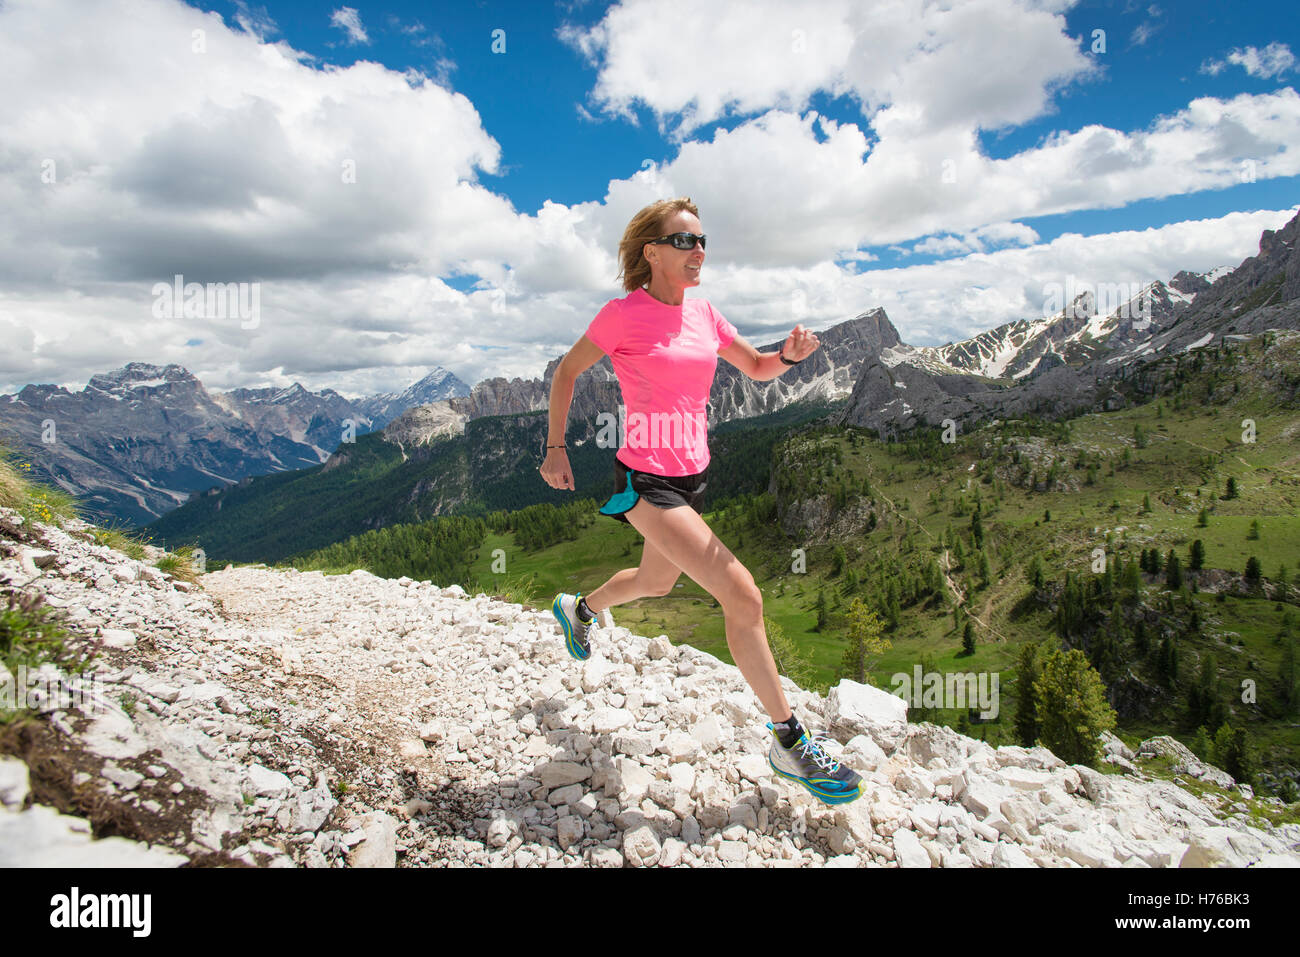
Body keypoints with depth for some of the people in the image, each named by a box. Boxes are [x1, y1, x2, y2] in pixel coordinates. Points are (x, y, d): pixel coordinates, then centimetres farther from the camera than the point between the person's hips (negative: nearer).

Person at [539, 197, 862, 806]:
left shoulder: (703, 313, 7)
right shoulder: (624, 314, -11)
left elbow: (757, 369, 14)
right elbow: (567, 371, 1)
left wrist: (791, 354, -8)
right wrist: (555, 449, 0)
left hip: (692, 476, 8)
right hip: (646, 481, -8)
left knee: (656, 583, 30)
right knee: (742, 597, -17)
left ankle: (578, 609, 61)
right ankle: (789, 744, -3)